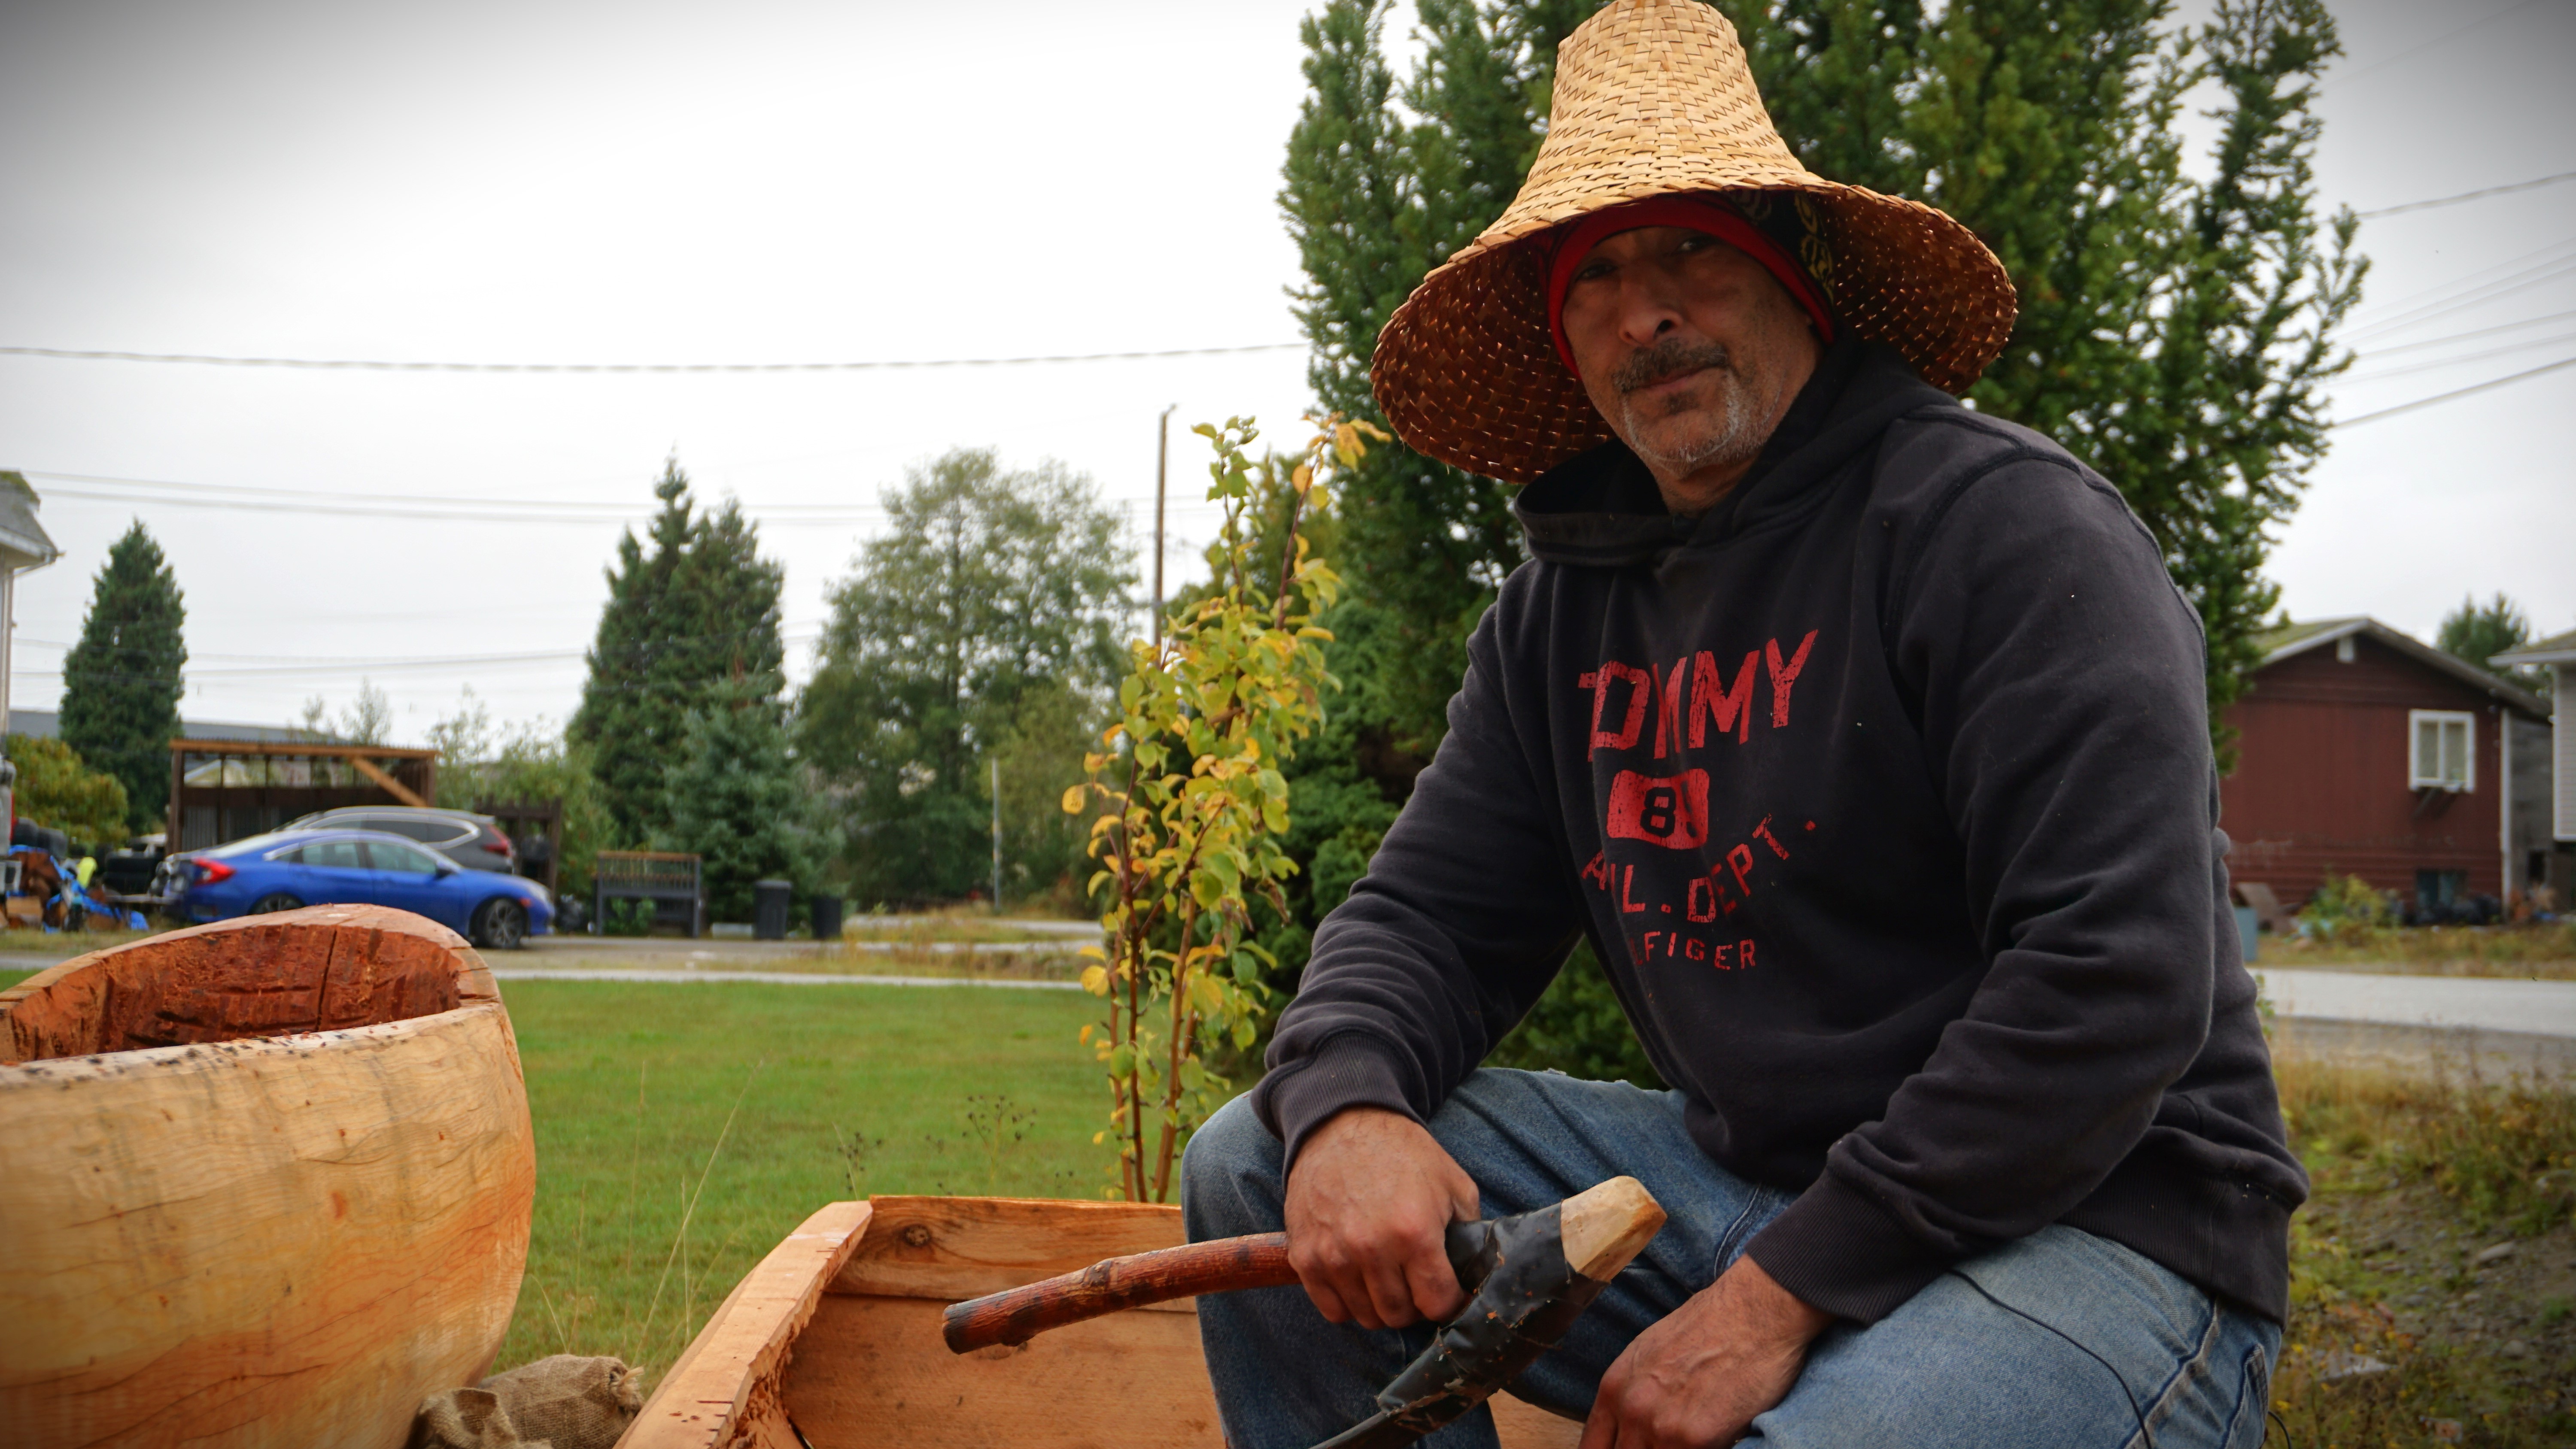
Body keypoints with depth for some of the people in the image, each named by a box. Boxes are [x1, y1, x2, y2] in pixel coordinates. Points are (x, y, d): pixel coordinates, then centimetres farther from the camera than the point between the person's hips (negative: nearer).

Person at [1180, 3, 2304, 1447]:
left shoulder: (2004, 523, -12)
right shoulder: (1567, 609, 9)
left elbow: (2119, 984, -21)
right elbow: (1431, 909, 8)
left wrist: (1790, 1293, -22)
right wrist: (1347, 1108, -16)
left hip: (2091, 1221, -6)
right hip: (1739, 1182, 6)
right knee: (1256, 1163, -1)